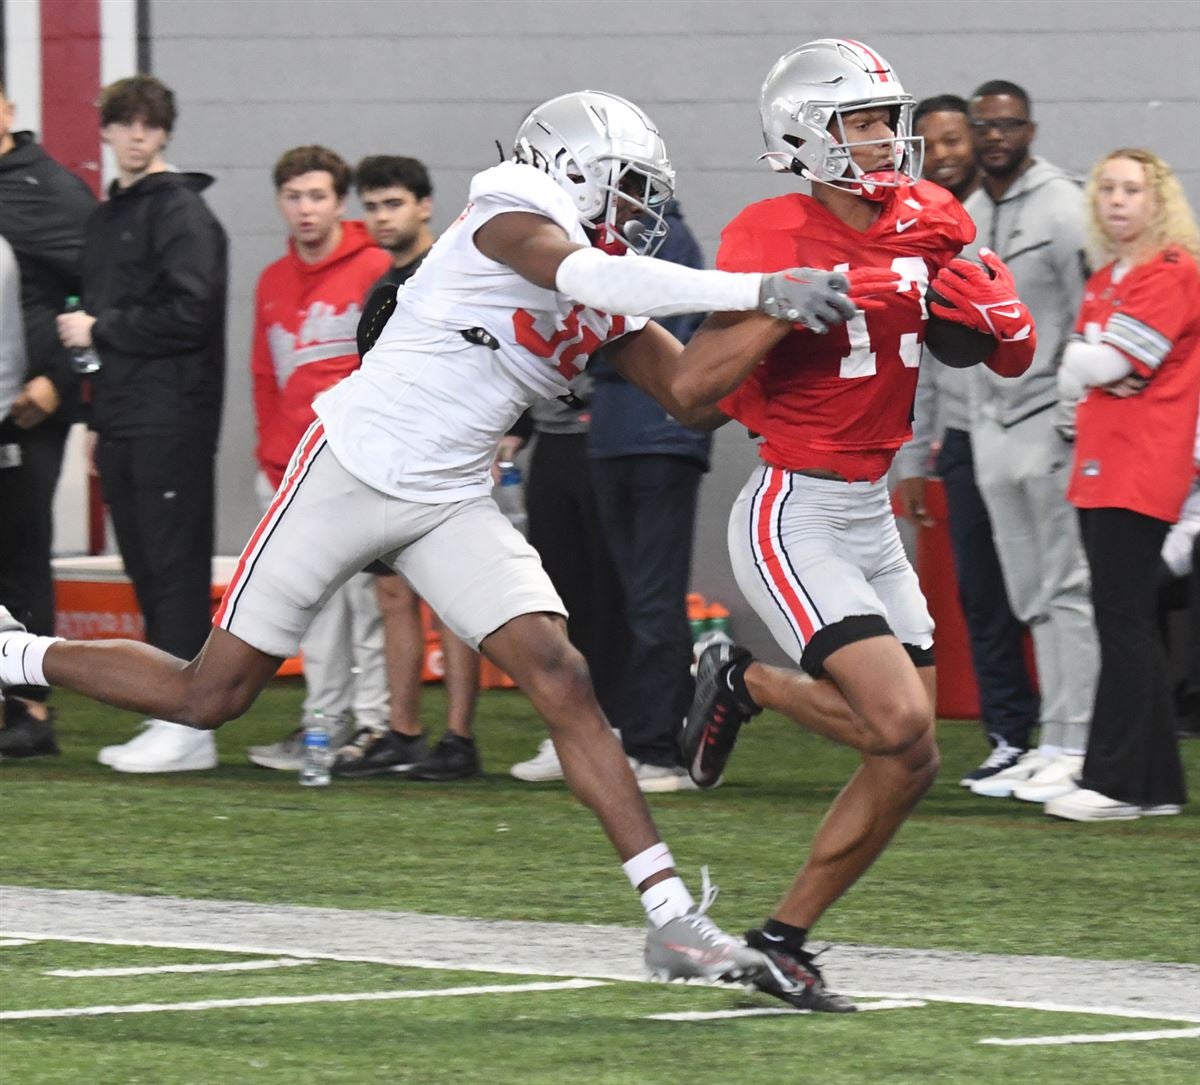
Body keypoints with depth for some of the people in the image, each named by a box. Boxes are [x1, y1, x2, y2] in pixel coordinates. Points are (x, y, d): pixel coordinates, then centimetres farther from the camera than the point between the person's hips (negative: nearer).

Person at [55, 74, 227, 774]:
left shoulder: (183, 212, -7)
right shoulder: (107, 218, 20)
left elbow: (190, 313, -18)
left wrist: (101, 329, -10)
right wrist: (97, 415, 18)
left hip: (172, 422, -9)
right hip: (122, 424, 9)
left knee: (176, 570, -9)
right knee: (146, 571, 9)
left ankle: (188, 725, -9)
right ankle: (164, 721, 13)